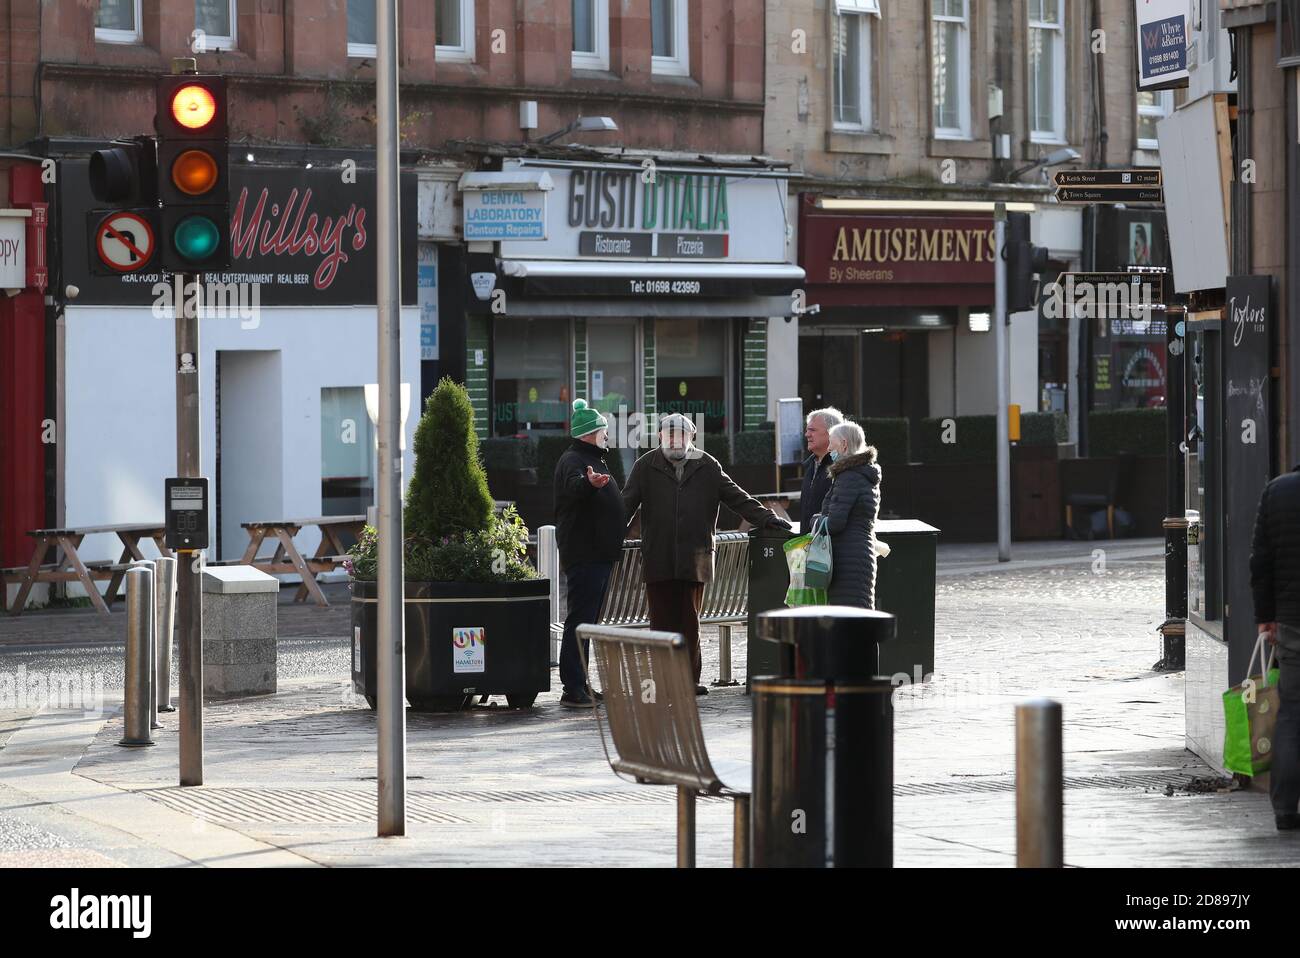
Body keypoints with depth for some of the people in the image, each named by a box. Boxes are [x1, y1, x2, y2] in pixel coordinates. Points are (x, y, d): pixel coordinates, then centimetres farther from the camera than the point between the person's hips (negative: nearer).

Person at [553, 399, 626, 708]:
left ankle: (580, 685, 19)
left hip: (599, 553, 11)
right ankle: (572, 690, -15)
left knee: (588, 620, 13)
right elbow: (573, 486, -37)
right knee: (580, 620, -13)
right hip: (583, 554, -11)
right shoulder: (573, 460, -12)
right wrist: (589, 483, -57)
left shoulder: (594, 460, 21)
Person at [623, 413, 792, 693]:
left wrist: (767, 518, 3)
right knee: (662, 620, 1)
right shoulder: (646, 466, 7)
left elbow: (736, 498, 11)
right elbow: (626, 505, 5)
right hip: (658, 560, -1)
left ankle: (689, 678, 10)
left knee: (690, 620, 6)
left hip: (694, 559, 1)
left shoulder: (707, 467, 9)